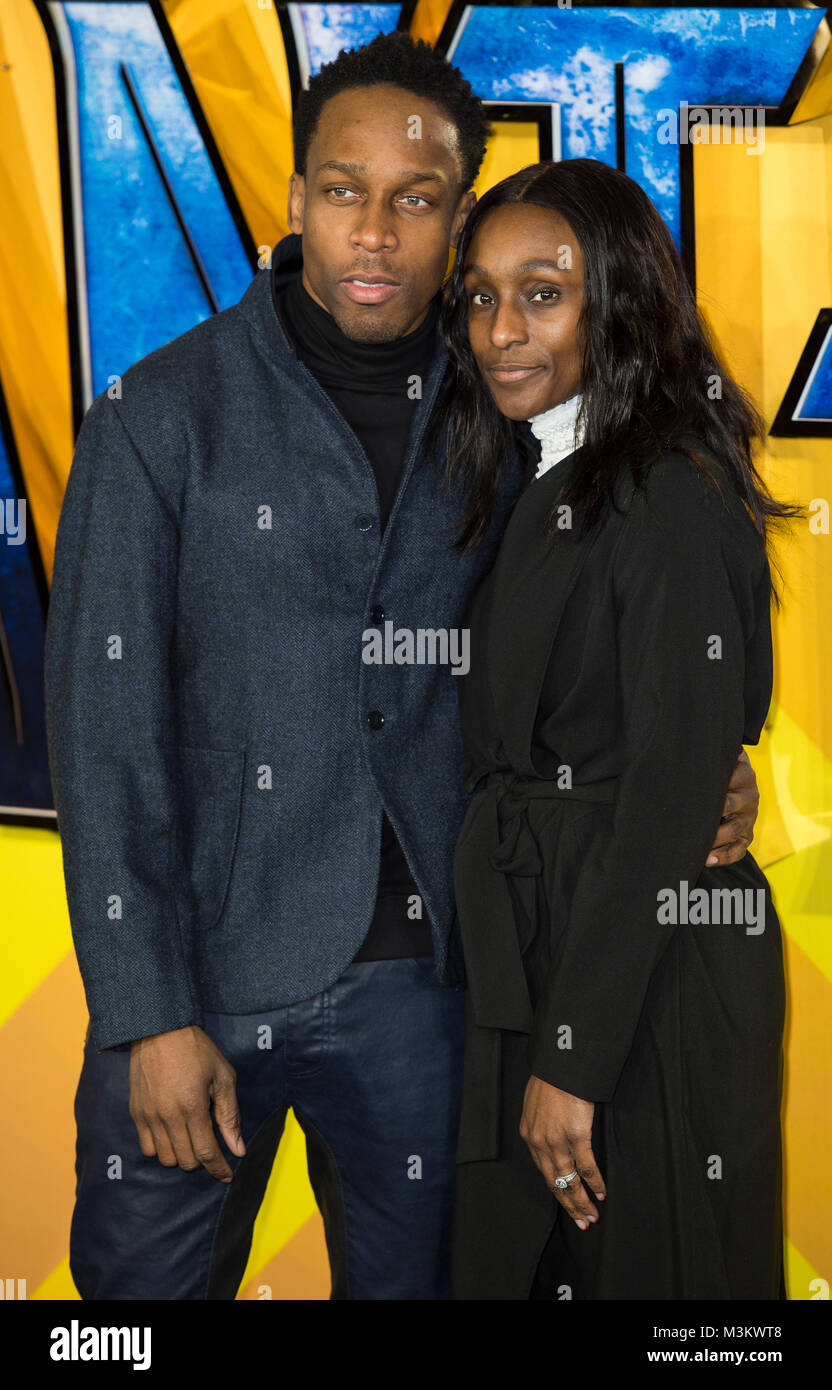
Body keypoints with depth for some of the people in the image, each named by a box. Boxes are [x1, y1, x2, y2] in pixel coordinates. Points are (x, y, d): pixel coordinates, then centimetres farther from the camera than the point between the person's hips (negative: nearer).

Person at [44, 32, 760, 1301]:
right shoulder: (167, 413, -6)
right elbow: (106, 730, -9)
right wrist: (152, 1015, -13)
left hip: (420, 972, 3)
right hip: (207, 967, -2)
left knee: (413, 1275, 15)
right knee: (148, 1282, 9)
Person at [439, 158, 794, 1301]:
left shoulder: (671, 498, -16)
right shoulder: (546, 490, 13)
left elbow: (673, 794, -21)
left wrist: (574, 1057, -21)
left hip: (648, 981, -9)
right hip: (534, 956, 9)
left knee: (643, 1266, 5)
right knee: (522, 1266, 18)